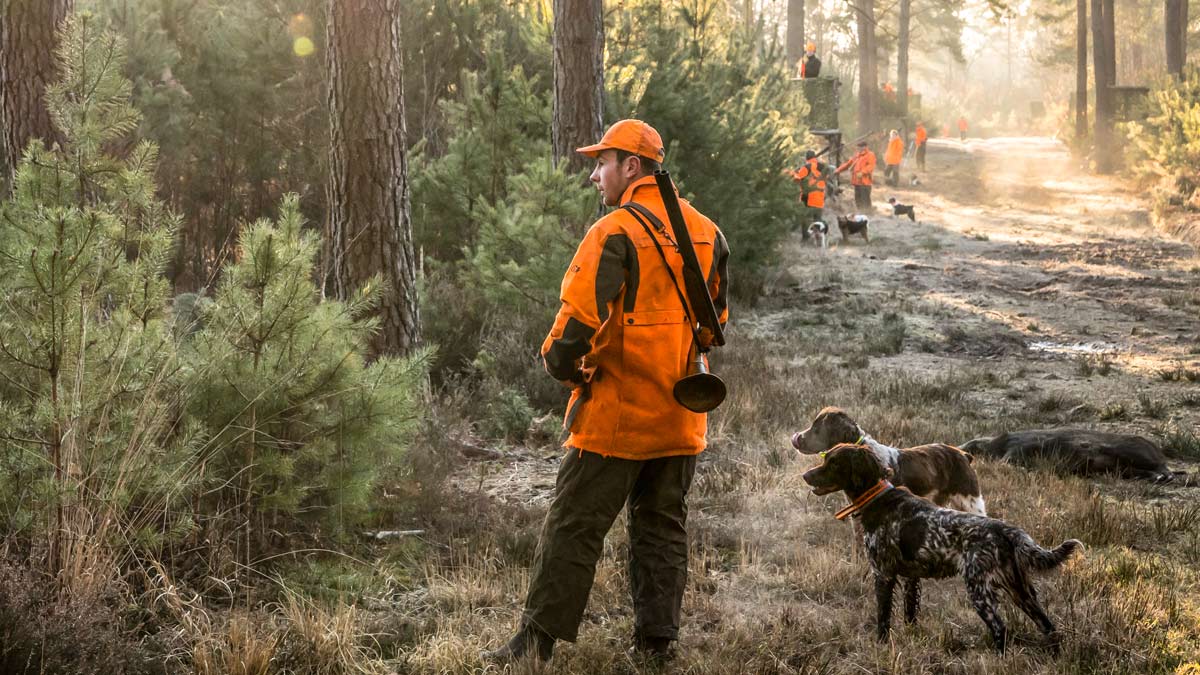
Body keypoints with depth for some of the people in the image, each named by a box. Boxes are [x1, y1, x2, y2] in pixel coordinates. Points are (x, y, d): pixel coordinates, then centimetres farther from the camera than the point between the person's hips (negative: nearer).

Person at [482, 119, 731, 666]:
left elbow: (581, 318, -21)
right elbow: (715, 318, 17)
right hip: (681, 417, 6)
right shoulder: (706, 233, 8)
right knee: (662, 527, 14)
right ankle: (656, 640, 15)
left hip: (615, 414, -6)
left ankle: (537, 640, 3)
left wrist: (562, 363, -4)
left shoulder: (615, 233, -15)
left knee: (574, 526, 0)